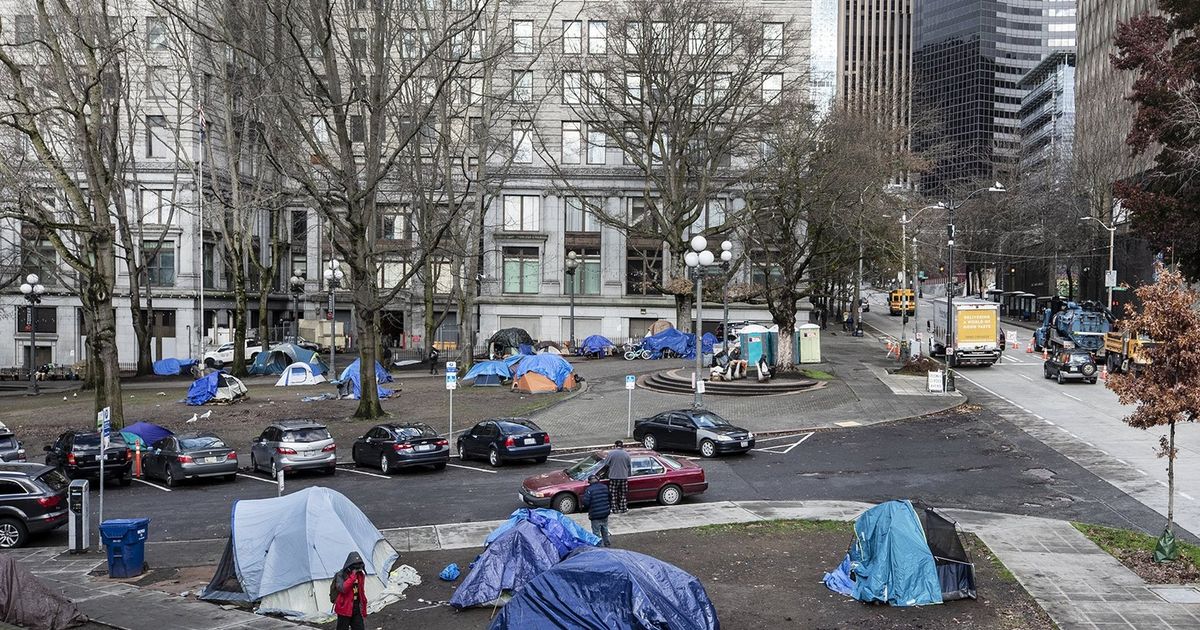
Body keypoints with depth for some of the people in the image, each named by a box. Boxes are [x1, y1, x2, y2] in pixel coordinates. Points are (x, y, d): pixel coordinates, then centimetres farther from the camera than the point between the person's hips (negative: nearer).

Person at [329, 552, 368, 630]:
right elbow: (343, 588, -31)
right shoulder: (341, 575, -13)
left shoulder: (360, 575, 7)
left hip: (357, 609, 6)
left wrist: (363, 608, 16)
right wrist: (353, 575, -29)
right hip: (344, 609, -6)